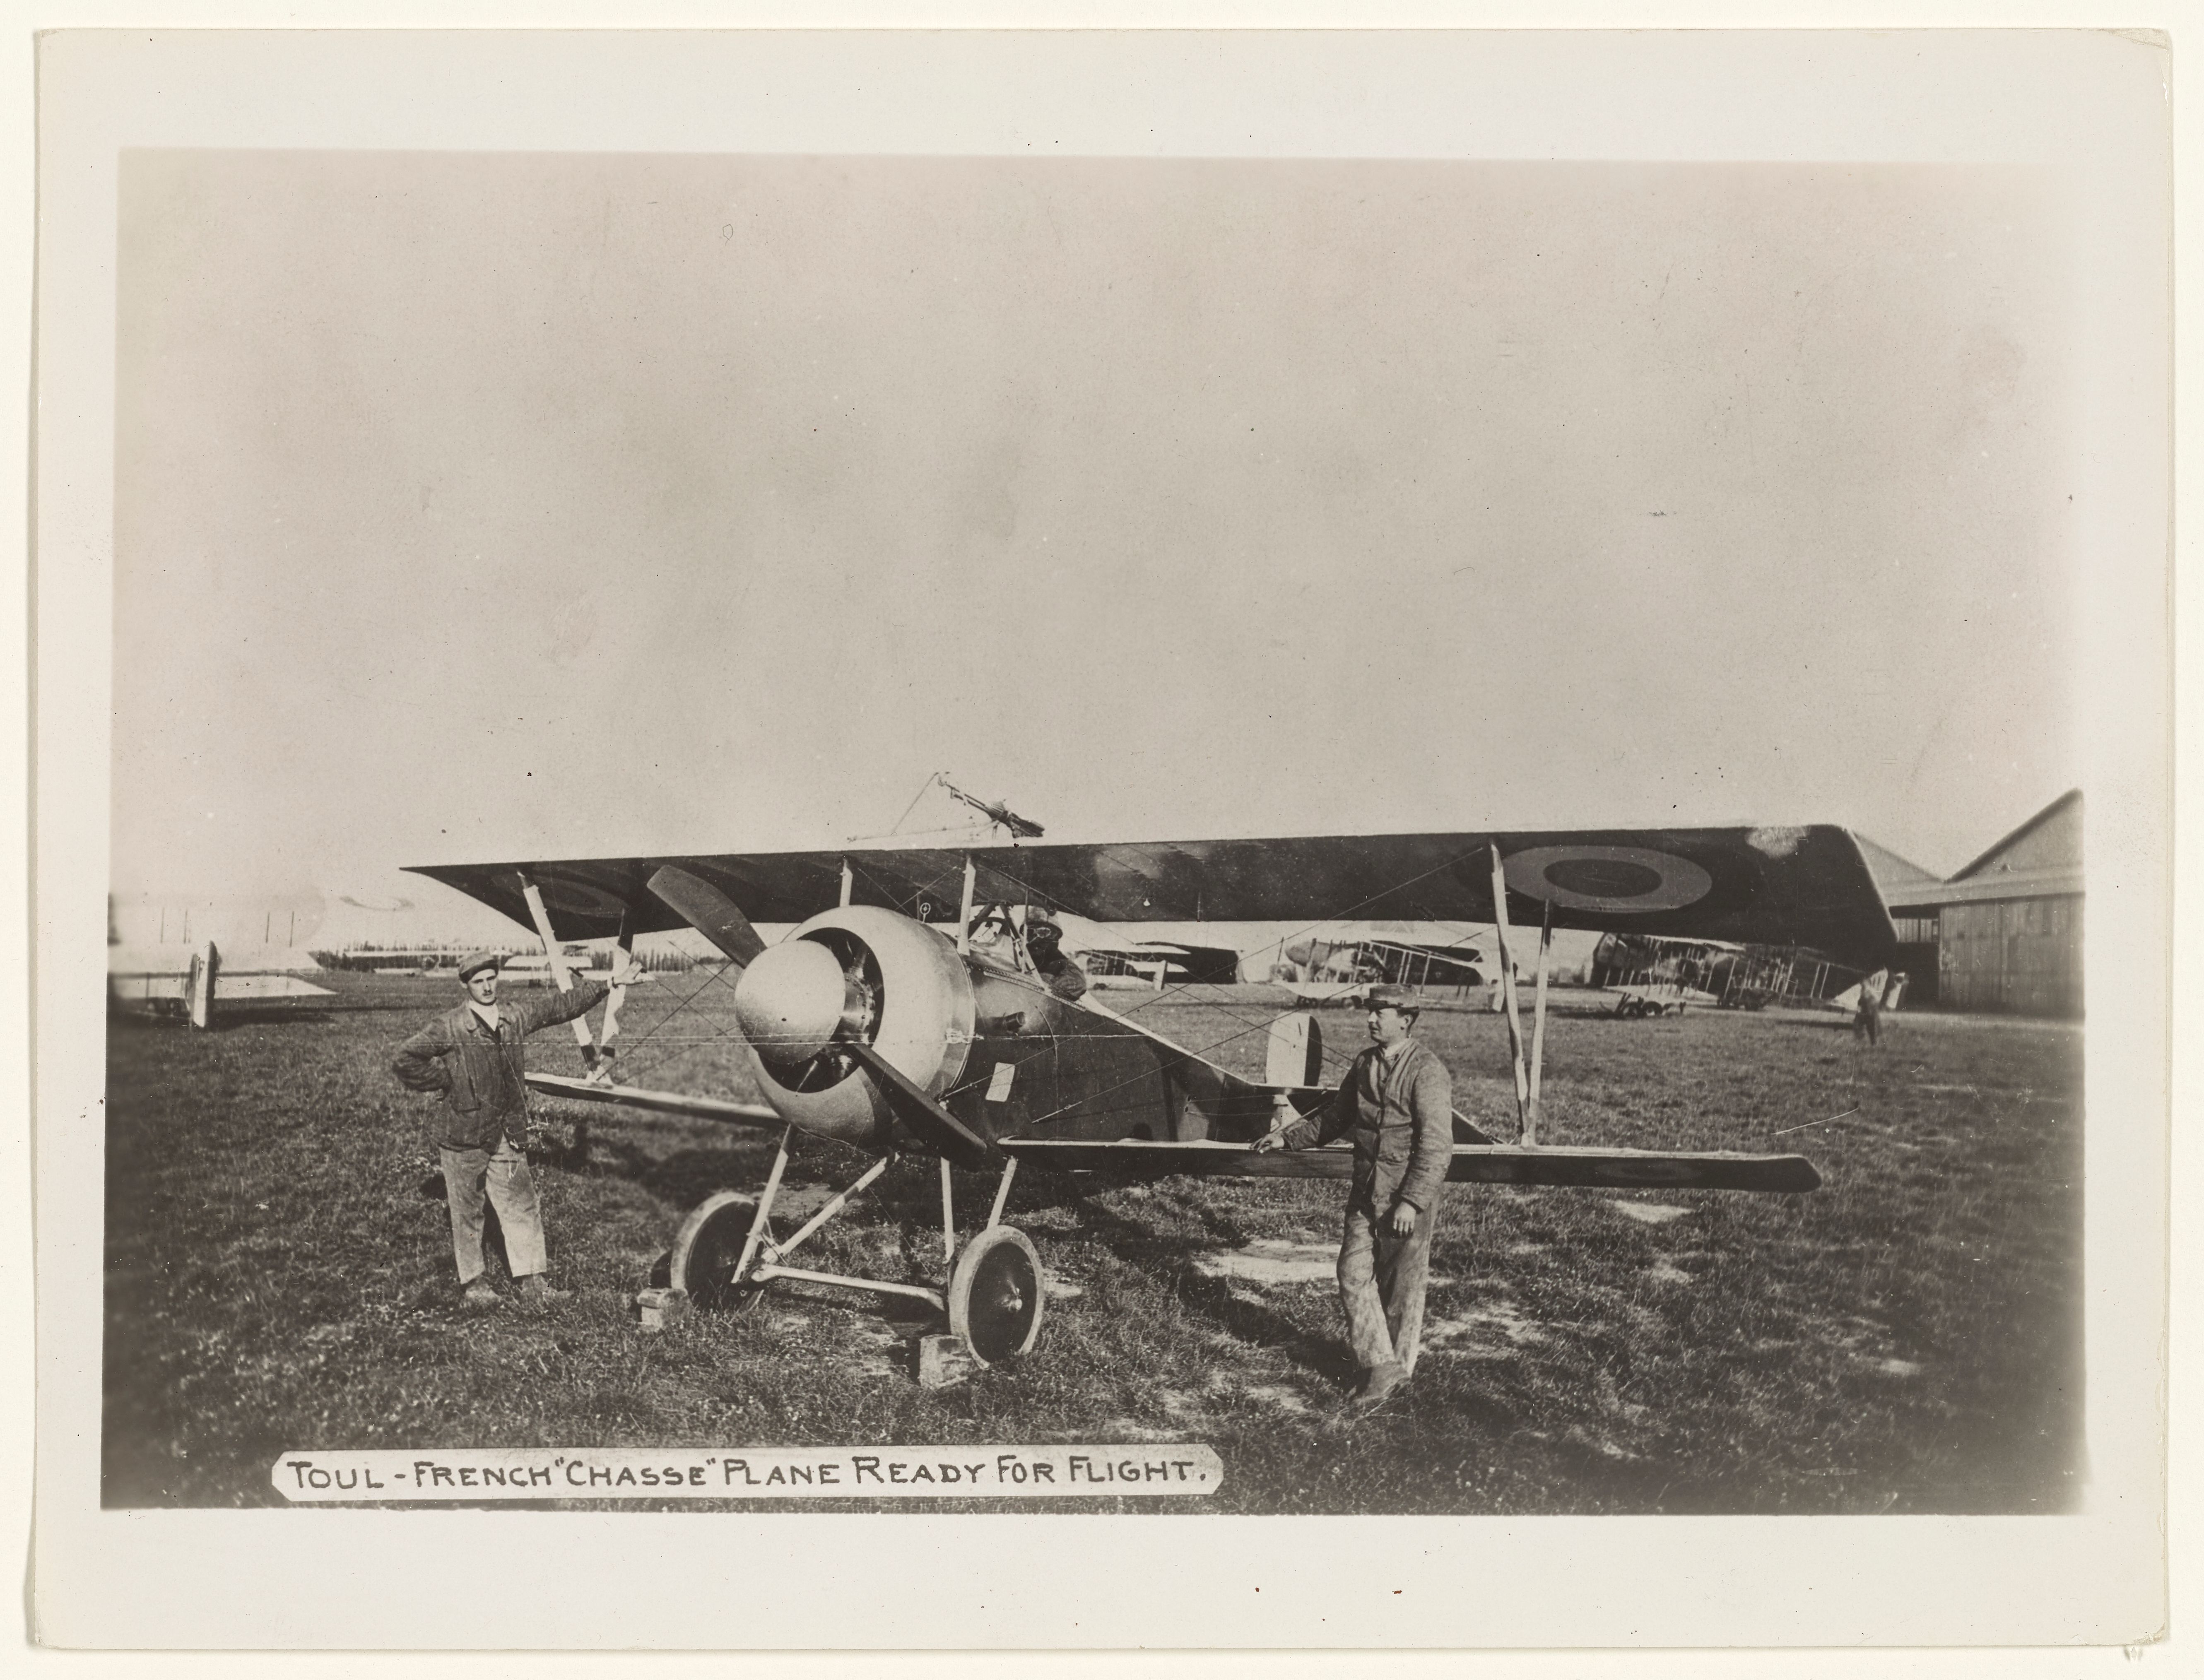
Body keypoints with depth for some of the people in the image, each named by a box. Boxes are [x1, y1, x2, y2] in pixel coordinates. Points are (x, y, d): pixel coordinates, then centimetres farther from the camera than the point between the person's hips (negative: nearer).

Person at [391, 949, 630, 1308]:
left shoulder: (516, 1018, 6)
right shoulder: (449, 1028, -8)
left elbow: (562, 1005, 12)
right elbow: (406, 1060, -6)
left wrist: (609, 985, 9)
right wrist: (445, 1083, -5)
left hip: (508, 1136, 4)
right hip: (464, 1137, -4)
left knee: (523, 1207, 4)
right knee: (467, 1211, 7)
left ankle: (533, 1284, 9)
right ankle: (471, 1283, 19)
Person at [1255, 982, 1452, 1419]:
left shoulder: (1427, 1072, -16)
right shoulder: (1365, 1063, 7)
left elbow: (1437, 1145, -20)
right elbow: (1335, 1116, 21)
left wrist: (1413, 1201, -25)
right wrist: (1287, 1136, 16)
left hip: (1409, 1197, -7)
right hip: (1366, 1191, 7)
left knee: (1401, 1285, 5)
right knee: (1354, 1273, 1)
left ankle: (1398, 1367, 20)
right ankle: (1380, 1366, 7)